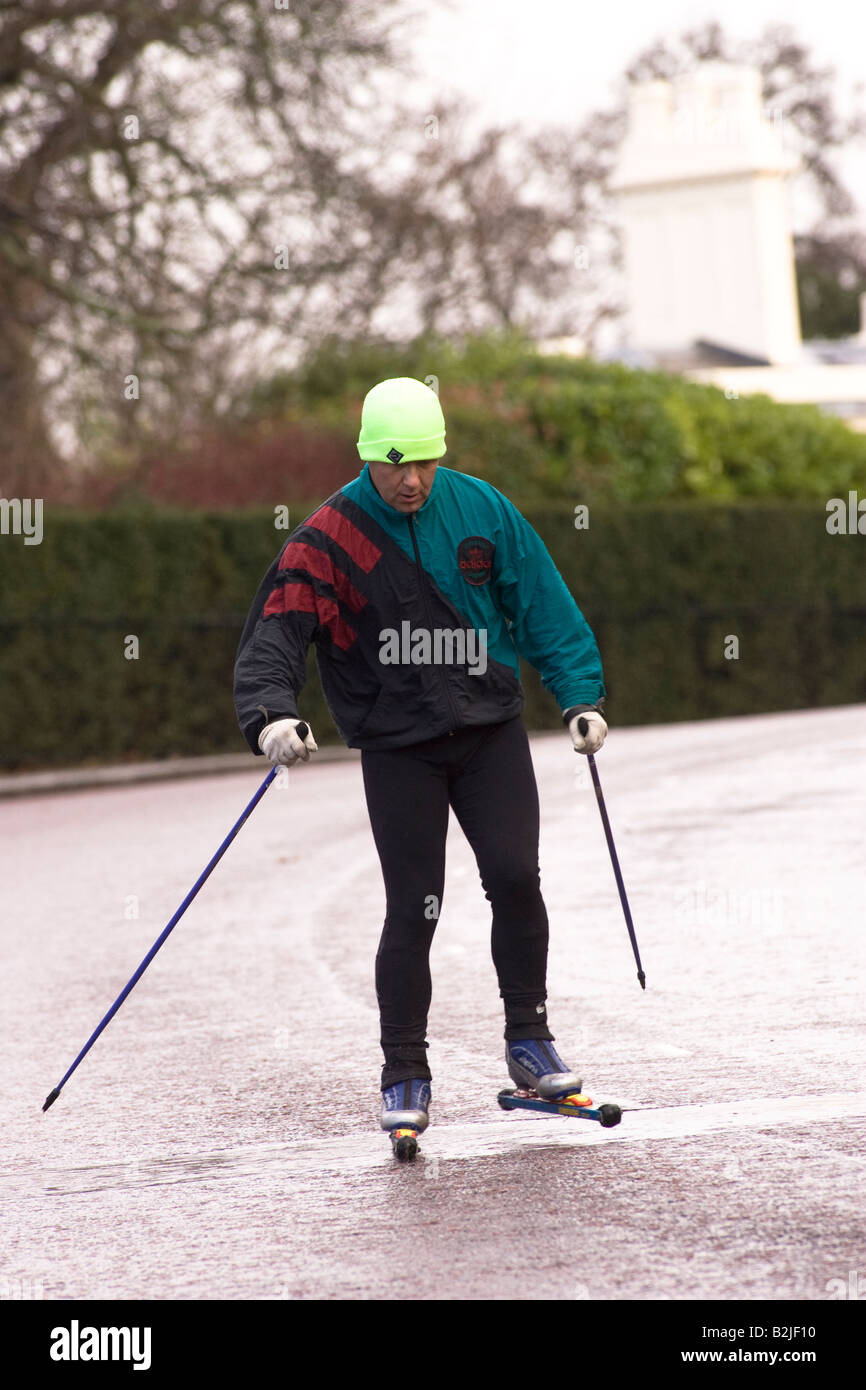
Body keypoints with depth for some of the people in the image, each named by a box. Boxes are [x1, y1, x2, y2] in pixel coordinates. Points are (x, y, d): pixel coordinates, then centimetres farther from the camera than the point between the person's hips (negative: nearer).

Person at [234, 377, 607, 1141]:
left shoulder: (481, 510, 0)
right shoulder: (328, 538, -8)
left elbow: (543, 606, 8)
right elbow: (278, 628, -15)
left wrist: (582, 696, 4)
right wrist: (271, 714, -32)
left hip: (491, 732, 2)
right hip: (397, 747, -2)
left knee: (515, 877, -10)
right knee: (412, 910, -3)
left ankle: (529, 1040, 8)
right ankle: (404, 1076, 9)